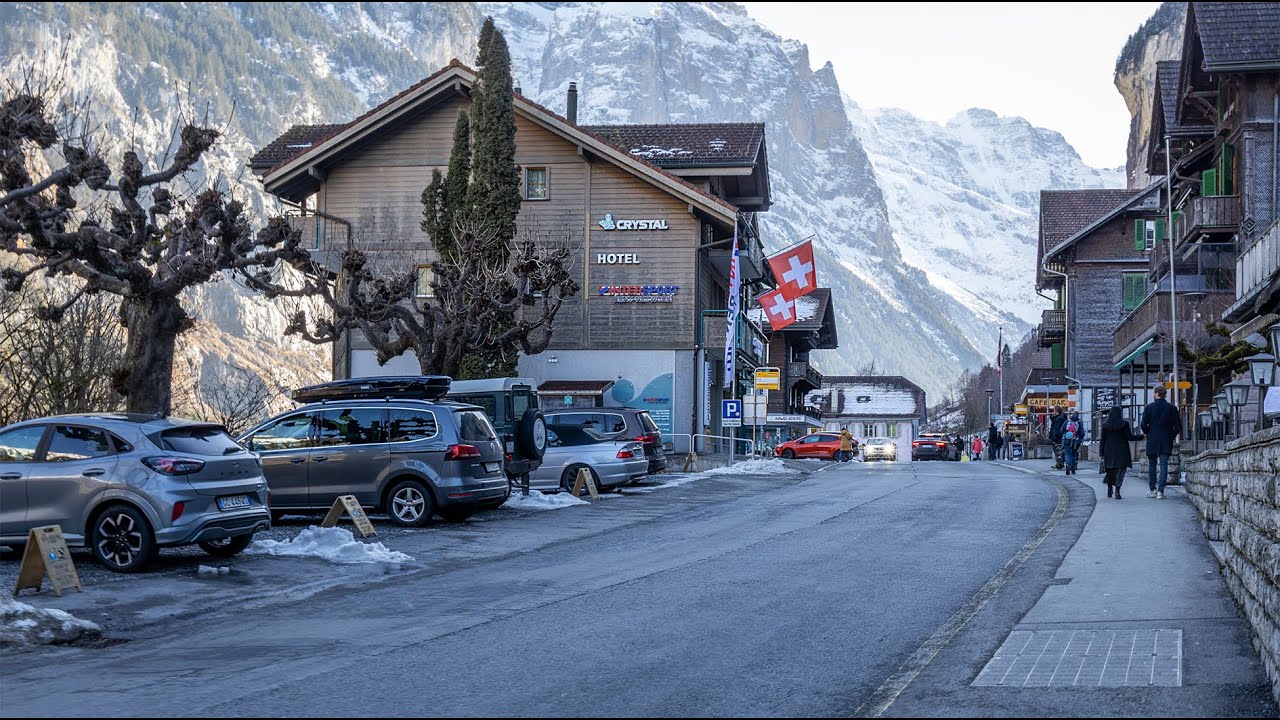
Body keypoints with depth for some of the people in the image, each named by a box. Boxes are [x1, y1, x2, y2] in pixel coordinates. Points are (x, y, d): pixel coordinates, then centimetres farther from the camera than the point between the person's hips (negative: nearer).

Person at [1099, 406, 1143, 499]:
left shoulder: (1105, 425, 2)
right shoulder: (1124, 424, -7)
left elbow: (1102, 440, 3)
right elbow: (1129, 437, -7)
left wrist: (1101, 453, 7)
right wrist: (1142, 436, 5)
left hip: (1109, 452, 3)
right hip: (1121, 452, -3)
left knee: (1110, 471, 15)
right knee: (1120, 470, -3)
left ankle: (1109, 490, 22)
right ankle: (1117, 490, -17)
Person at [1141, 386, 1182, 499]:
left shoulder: (1149, 407, -5)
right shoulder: (1172, 408, 0)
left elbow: (1143, 425, -8)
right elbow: (1178, 426, -2)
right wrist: (1171, 435, 12)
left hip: (1152, 441, -1)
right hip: (1166, 442, 1)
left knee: (1152, 465, 12)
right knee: (1164, 465, 1)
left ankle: (1153, 489, 13)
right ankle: (1160, 491, -7)